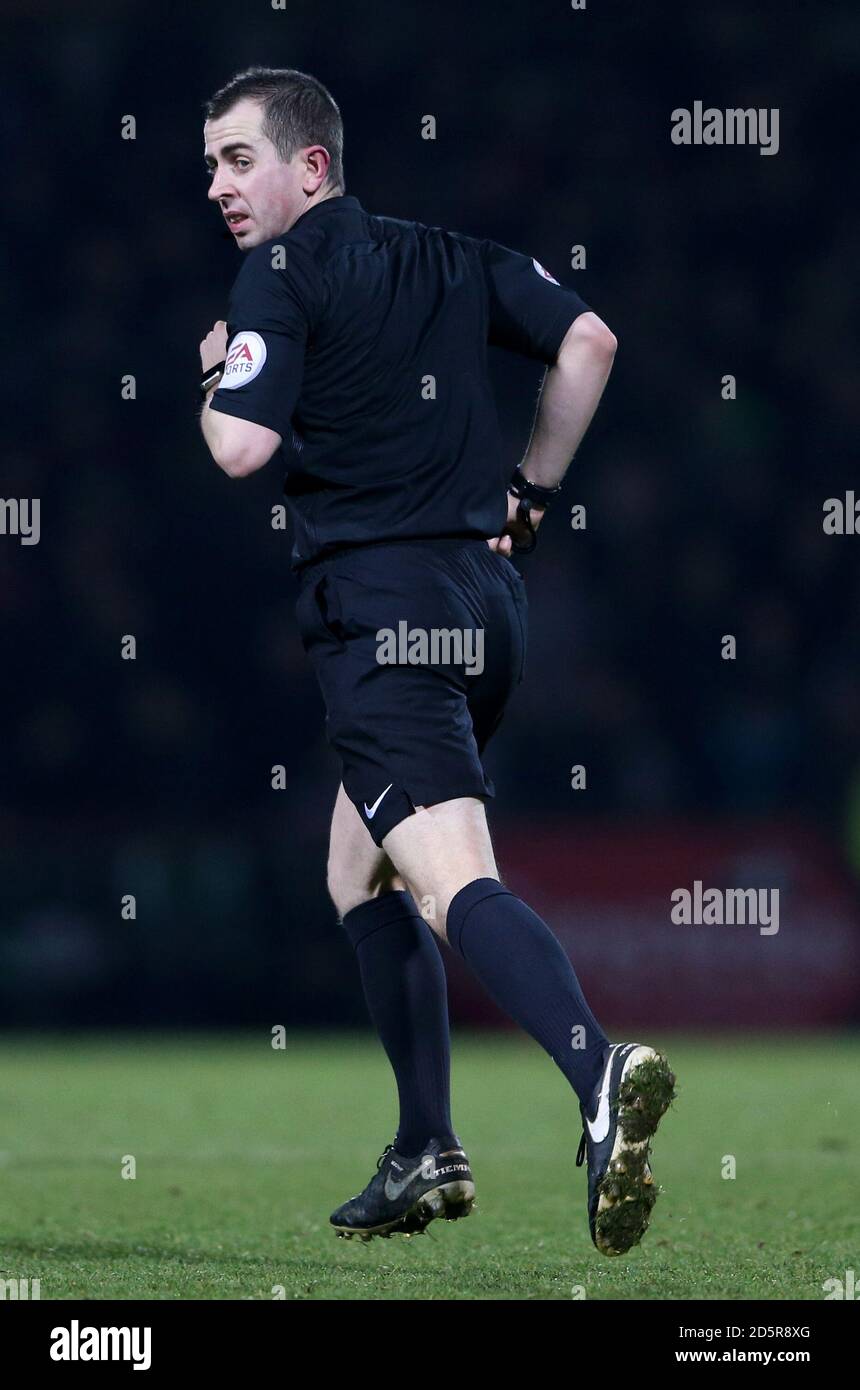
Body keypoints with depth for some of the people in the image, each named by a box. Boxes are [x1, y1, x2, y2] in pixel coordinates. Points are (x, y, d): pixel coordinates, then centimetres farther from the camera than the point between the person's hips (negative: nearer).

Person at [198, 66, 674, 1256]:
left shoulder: (282, 275, -4)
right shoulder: (450, 258, 17)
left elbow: (240, 447, -14)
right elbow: (587, 340, 10)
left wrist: (214, 375, 8)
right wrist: (534, 492, 17)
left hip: (383, 607, -8)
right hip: (486, 595, 8)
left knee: (456, 879, -21)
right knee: (359, 876, 21)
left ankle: (601, 1075, -45)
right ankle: (427, 1155, 18)